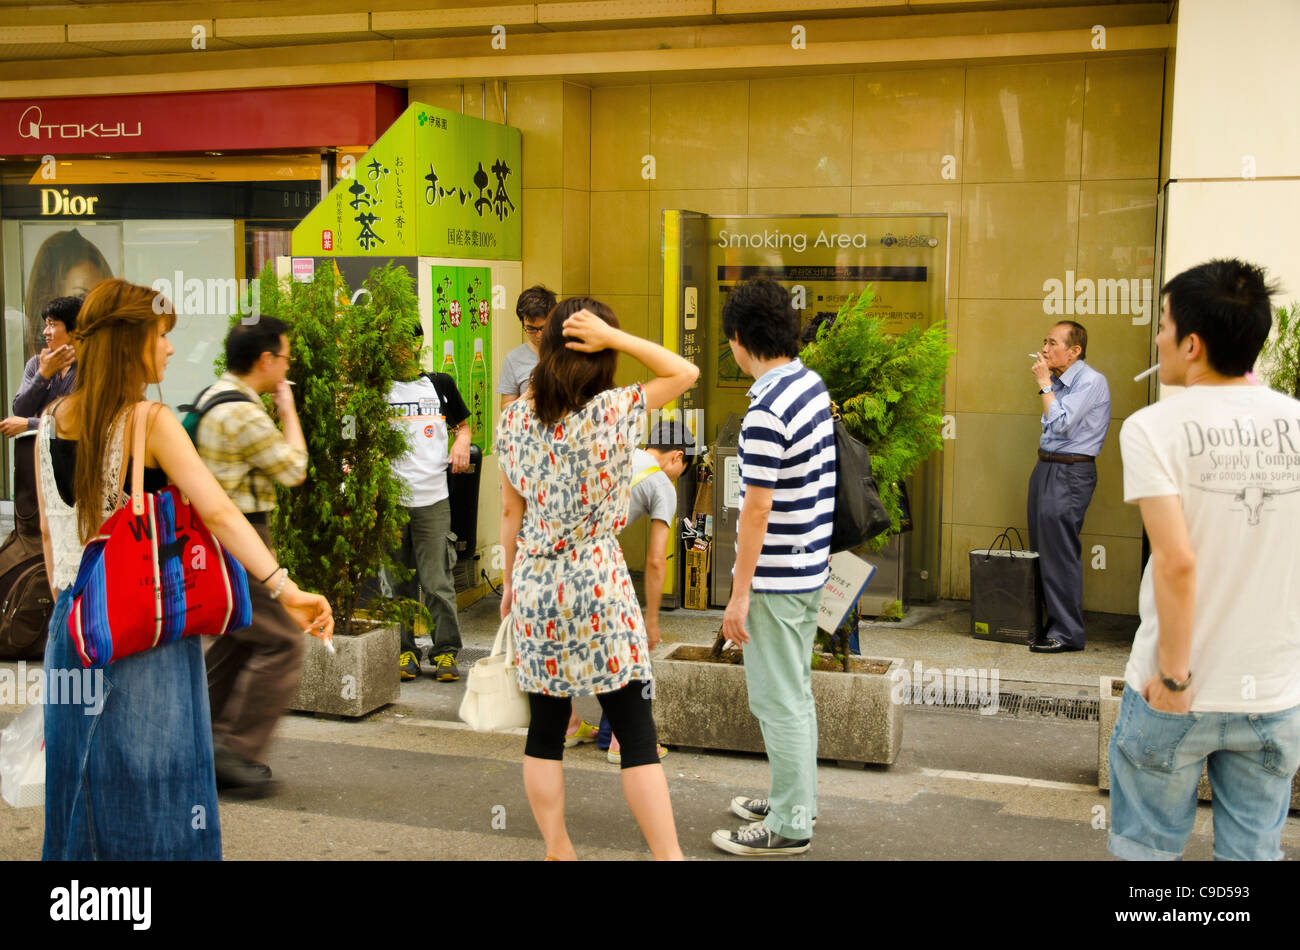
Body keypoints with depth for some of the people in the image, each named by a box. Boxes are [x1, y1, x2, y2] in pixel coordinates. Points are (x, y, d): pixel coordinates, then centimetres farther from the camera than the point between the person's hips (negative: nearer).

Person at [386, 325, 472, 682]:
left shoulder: (441, 384, 10)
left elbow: (462, 423, 21)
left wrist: (463, 441, -2)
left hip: (432, 499, 0)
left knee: (438, 582, -2)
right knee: (398, 583, 6)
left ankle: (445, 652, 9)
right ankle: (404, 651, 17)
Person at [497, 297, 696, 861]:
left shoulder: (516, 418, 0)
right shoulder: (613, 411, -12)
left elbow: (511, 511, 6)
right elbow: (684, 373, 0)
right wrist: (614, 337, -9)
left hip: (534, 588, 4)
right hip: (598, 586, -4)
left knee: (545, 732, 12)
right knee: (637, 734, 1)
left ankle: (556, 851, 20)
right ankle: (668, 854, 4)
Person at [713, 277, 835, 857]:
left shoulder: (766, 411, -23)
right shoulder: (813, 384, 6)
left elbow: (757, 509, -22)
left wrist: (739, 593, -16)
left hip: (775, 578, -9)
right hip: (811, 568, 9)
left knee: (778, 701, 1)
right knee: (796, 694, 20)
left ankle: (789, 827, 11)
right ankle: (796, 800, 33)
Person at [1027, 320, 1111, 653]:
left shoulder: (1091, 382, -12)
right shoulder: (1059, 382, 15)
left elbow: (1061, 423, -20)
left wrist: (1044, 384, -13)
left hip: (1070, 473, -9)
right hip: (1046, 468, 9)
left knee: (1060, 553, -9)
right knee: (1042, 550, 11)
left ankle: (1067, 632, -4)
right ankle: (1050, 622, 20)